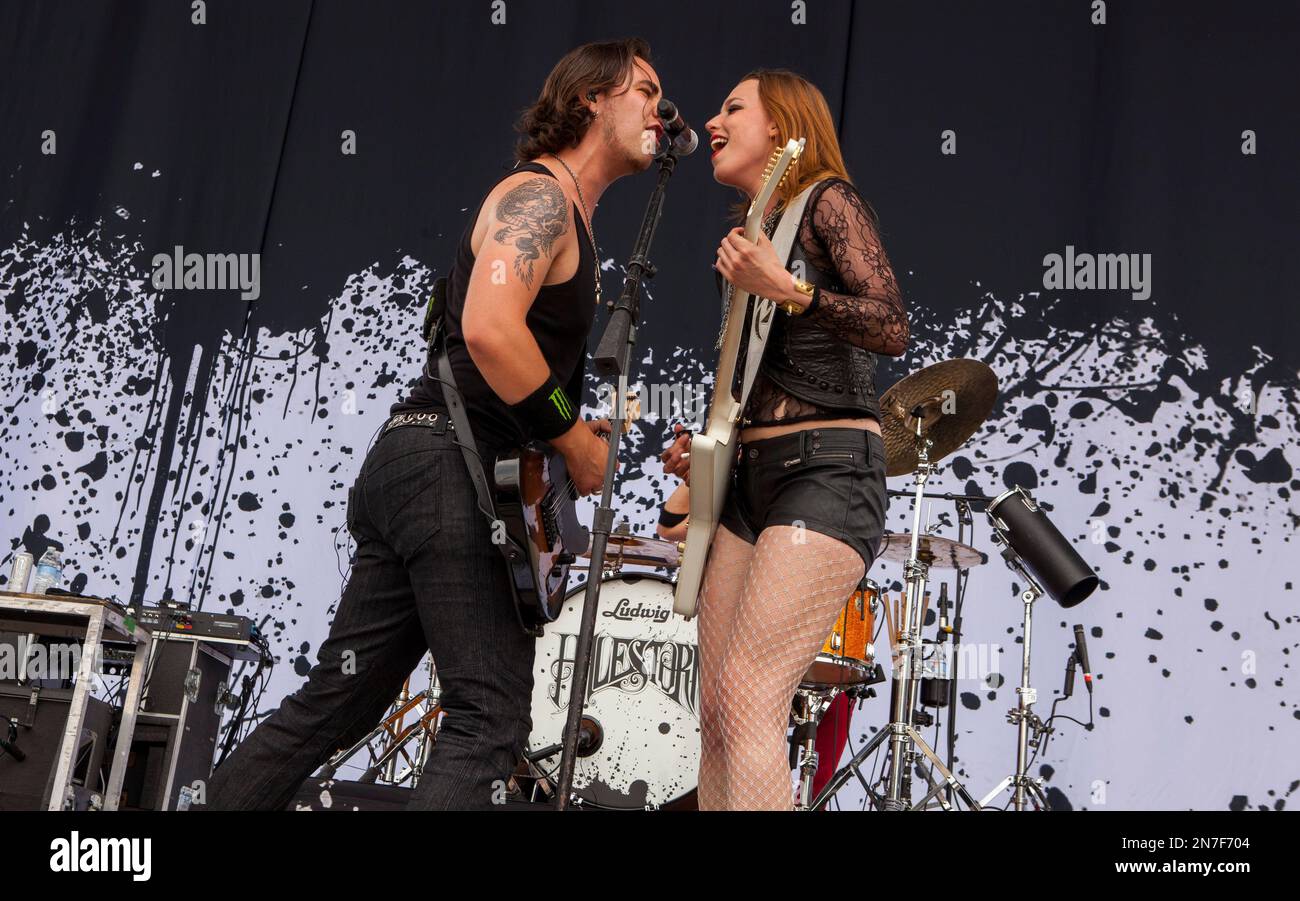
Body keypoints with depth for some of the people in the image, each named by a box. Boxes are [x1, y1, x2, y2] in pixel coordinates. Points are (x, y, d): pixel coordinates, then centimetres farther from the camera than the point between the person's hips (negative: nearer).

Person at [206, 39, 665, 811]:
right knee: (491, 718, -8)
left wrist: (574, 430, 11)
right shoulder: (538, 195, -7)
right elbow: (488, 328, -24)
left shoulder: (571, 221, 24)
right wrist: (577, 440, -14)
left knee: (336, 702, 10)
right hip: (452, 466, -10)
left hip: (409, 464, 10)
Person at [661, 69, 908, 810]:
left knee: (748, 699, -18)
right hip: (751, 474, 8)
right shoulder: (751, 233, 22)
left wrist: (786, 289, -22)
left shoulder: (828, 202, -1)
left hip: (828, 471, -8)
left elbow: (893, 330, -14)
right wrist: (704, 453, 11)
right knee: (717, 709, 4)